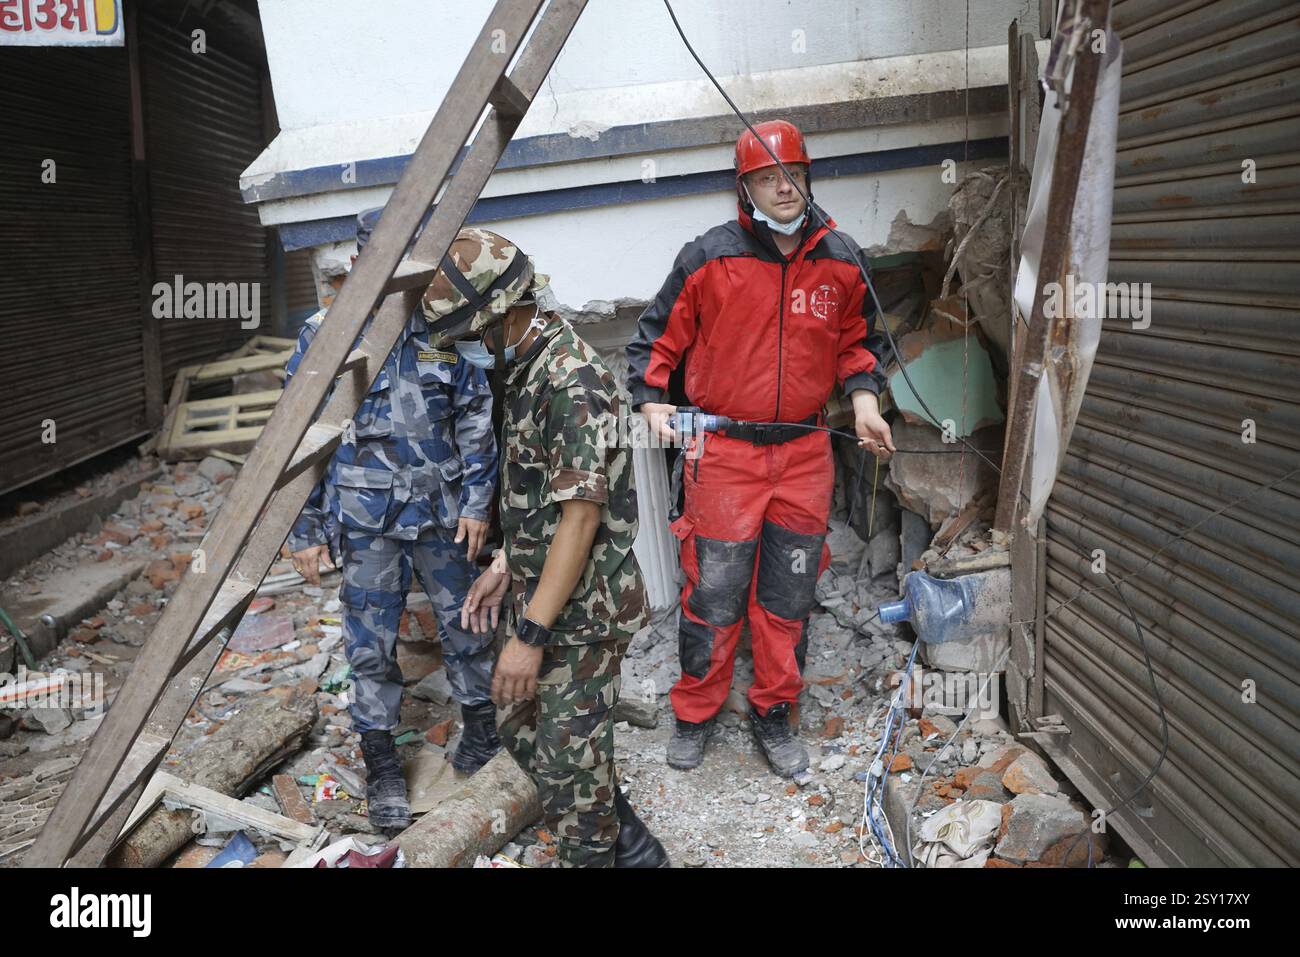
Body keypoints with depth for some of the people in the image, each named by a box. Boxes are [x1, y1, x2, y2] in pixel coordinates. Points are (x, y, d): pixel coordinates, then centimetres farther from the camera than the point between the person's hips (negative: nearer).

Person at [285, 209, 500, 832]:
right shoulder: (325, 334, -5)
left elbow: (476, 422, 5)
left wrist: (477, 501, 0)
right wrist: (305, 530, -1)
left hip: (442, 512, 2)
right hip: (365, 521, -1)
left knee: (463, 622, 14)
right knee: (370, 645, 6)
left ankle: (481, 727, 36)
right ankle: (381, 767, 22)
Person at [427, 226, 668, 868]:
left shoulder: (572, 379, -22)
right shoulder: (523, 371, 9)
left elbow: (581, 515, -25)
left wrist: (530, 635, -25)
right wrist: (505, 566, 17)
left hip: (583, 609, -10)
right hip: (537, 594, 10)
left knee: (568, 760, 2)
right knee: (523, 731, 20)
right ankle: (631, 846, 35)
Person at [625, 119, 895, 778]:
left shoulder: (842, 263, 4)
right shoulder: (708, 259, -6)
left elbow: (859, 340, 19)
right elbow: (656, 338, 3)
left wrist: (863, 396, 2)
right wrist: (651, 401, -11)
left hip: (805, 454, 3)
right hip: (723, 453, -3)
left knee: (789, 598, 12)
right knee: (714, 595, 3)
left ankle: (773, 713, 31)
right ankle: (695, 714, 25)